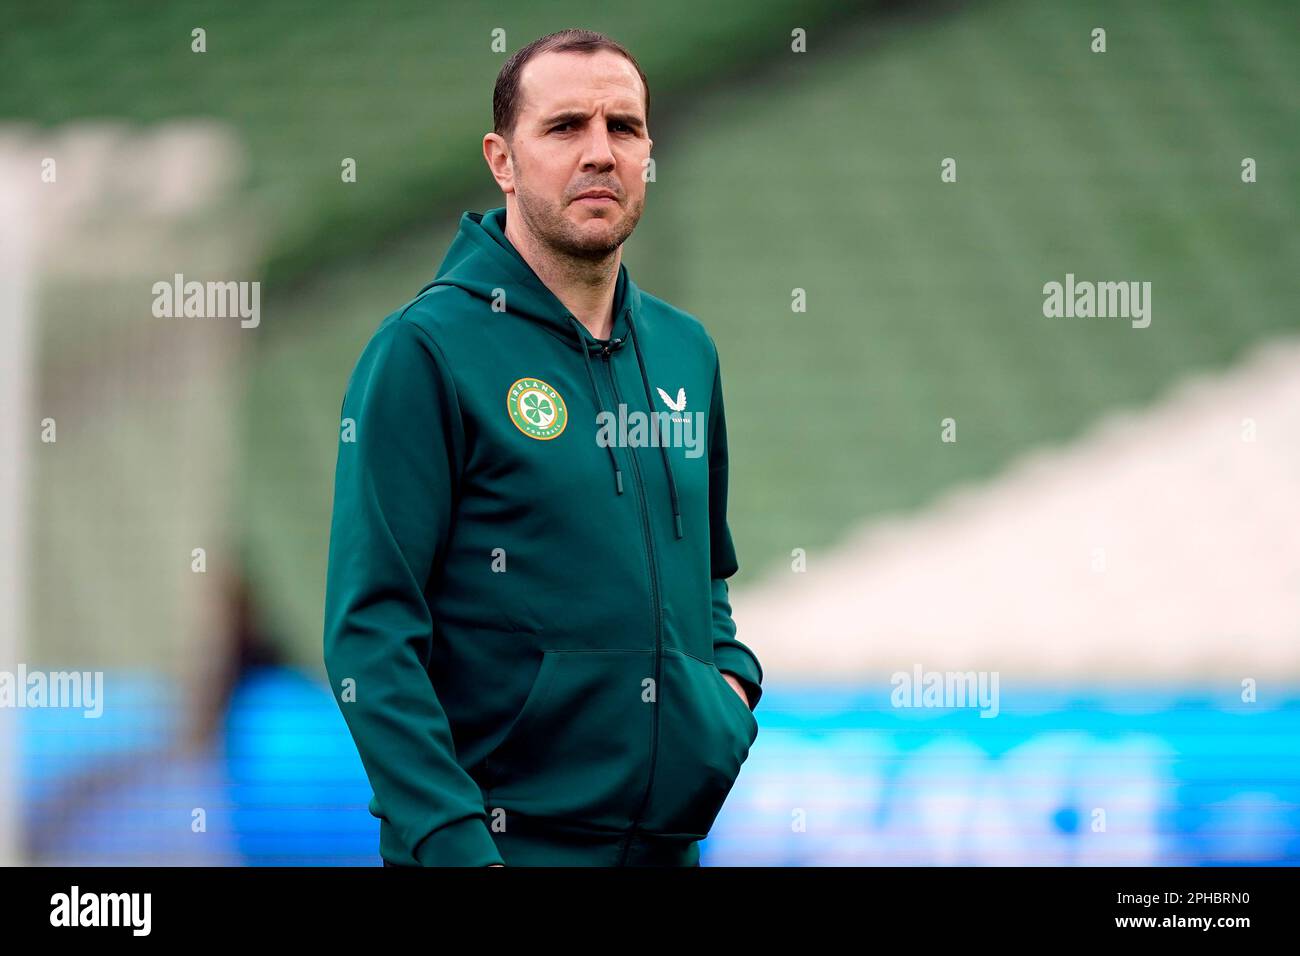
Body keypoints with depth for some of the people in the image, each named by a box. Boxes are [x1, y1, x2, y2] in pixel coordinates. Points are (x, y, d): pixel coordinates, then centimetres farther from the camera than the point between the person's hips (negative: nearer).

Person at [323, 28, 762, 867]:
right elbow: (371, 633, -15)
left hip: (671, 840, 6)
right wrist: (454, 845, -22)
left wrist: (731, 682, 4)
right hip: (504, 842, -6)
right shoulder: (424, 351, -10)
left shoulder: (686, 351, 10)